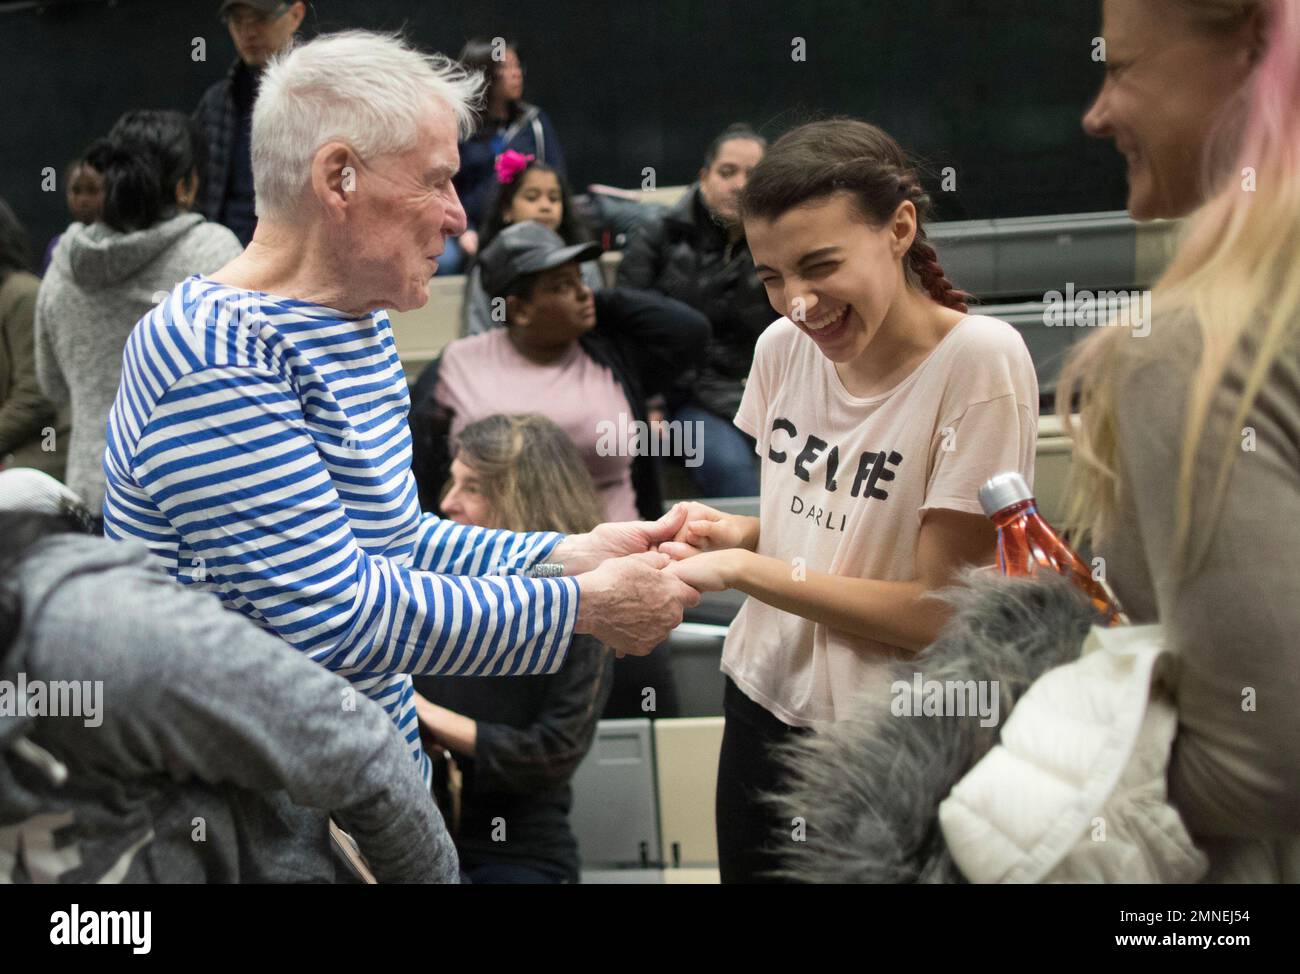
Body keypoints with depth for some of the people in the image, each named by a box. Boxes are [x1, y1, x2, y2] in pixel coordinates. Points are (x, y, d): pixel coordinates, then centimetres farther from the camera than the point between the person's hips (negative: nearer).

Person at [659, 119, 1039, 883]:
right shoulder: (784, 346, -2)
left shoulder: (979, 359, -19)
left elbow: (940, 610, -18)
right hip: (766, 701, 5)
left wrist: (744, 569, -20)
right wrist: (736, 532, -8)